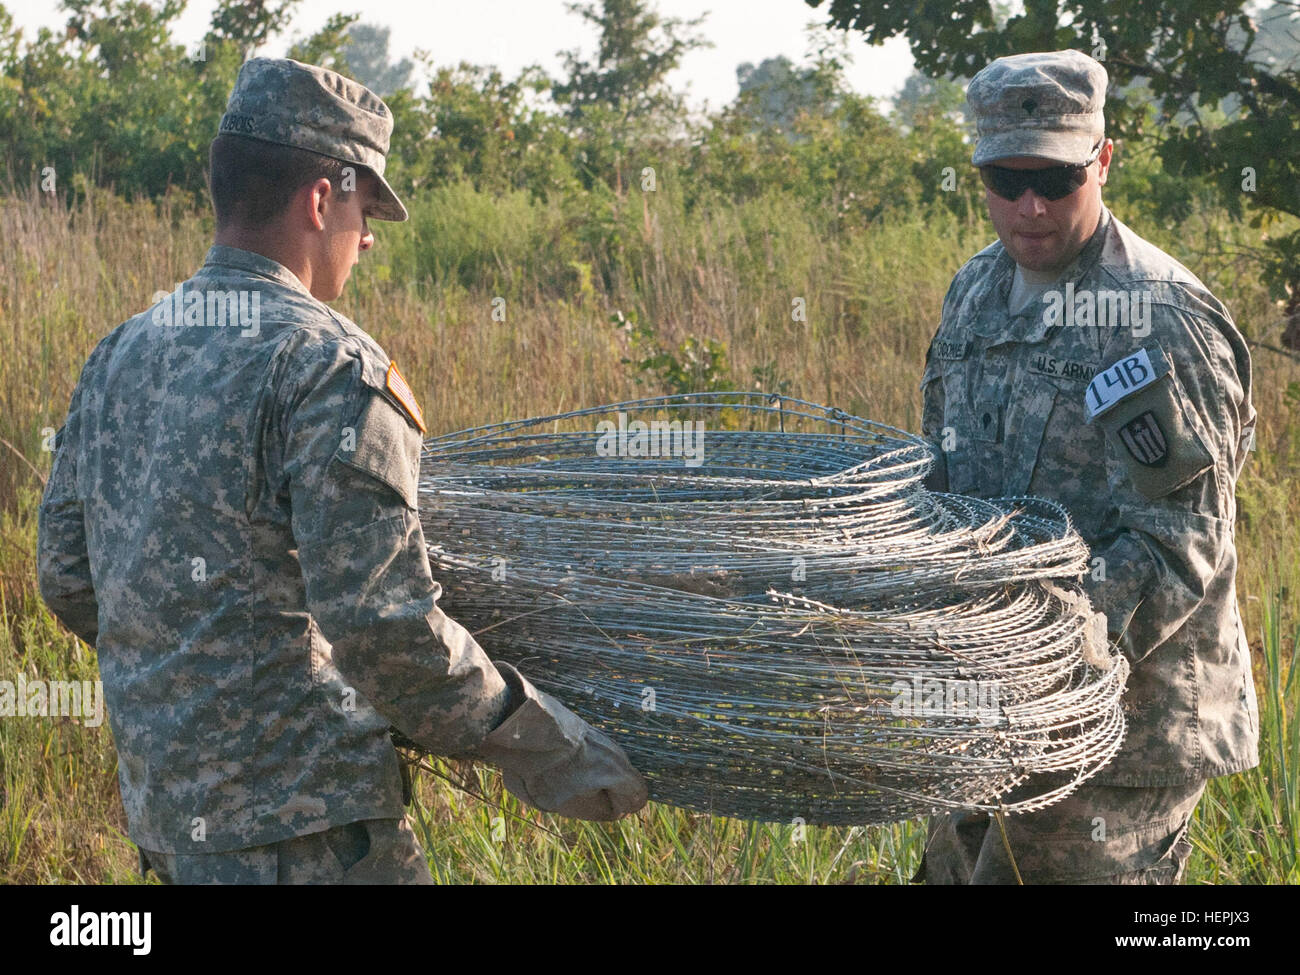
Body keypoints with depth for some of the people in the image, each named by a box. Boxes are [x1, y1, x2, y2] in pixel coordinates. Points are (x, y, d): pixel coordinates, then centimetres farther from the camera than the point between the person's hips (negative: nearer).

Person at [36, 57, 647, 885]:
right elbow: (387, 628, -20)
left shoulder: (119, 358, 9)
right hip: (303, 826, -8)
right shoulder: (332, 368, -15)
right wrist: (538, 744, -9)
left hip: (166, 813, 8)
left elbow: (70, 581, 17)